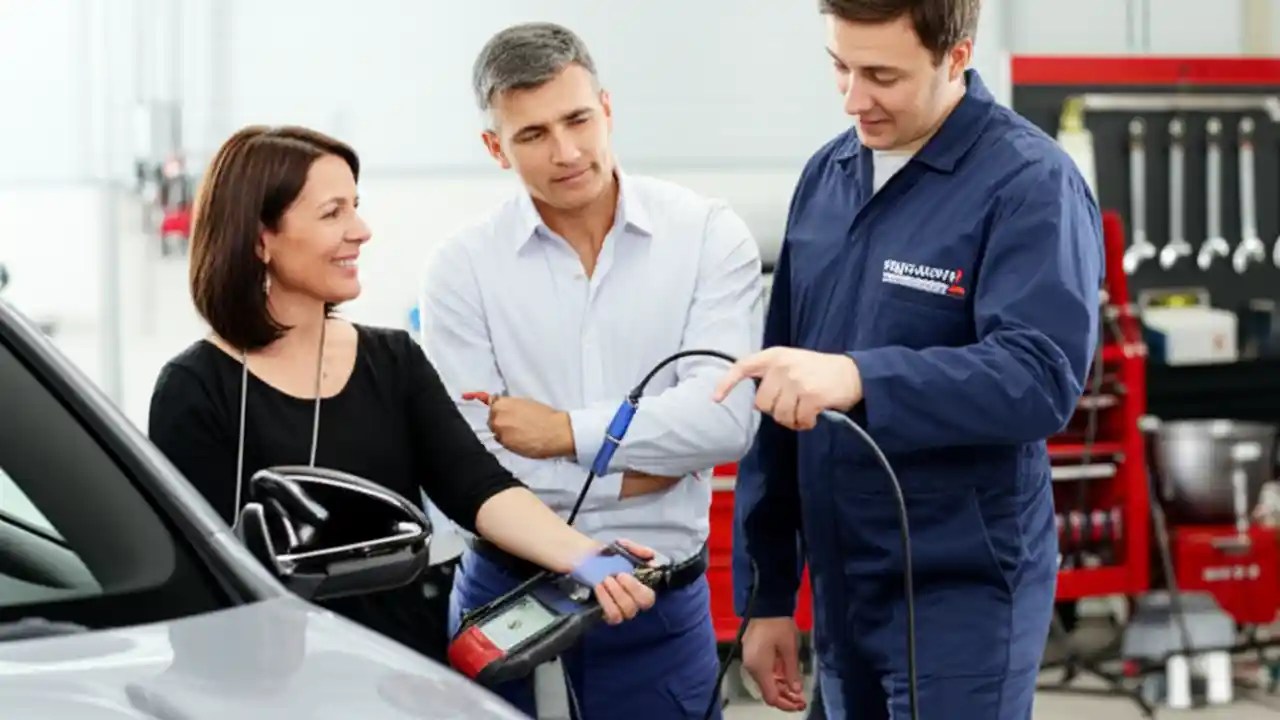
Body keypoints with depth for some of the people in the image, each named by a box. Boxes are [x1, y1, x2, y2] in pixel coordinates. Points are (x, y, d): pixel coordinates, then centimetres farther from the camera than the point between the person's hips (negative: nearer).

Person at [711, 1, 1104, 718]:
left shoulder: (1030, 183, -11)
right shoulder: (826, 175, 9)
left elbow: (1044, 377, -24)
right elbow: (782, 392, 12)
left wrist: (858, 378, -36)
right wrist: (767, 591, 11)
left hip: (960, 595, -6)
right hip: (839, 596, 7)